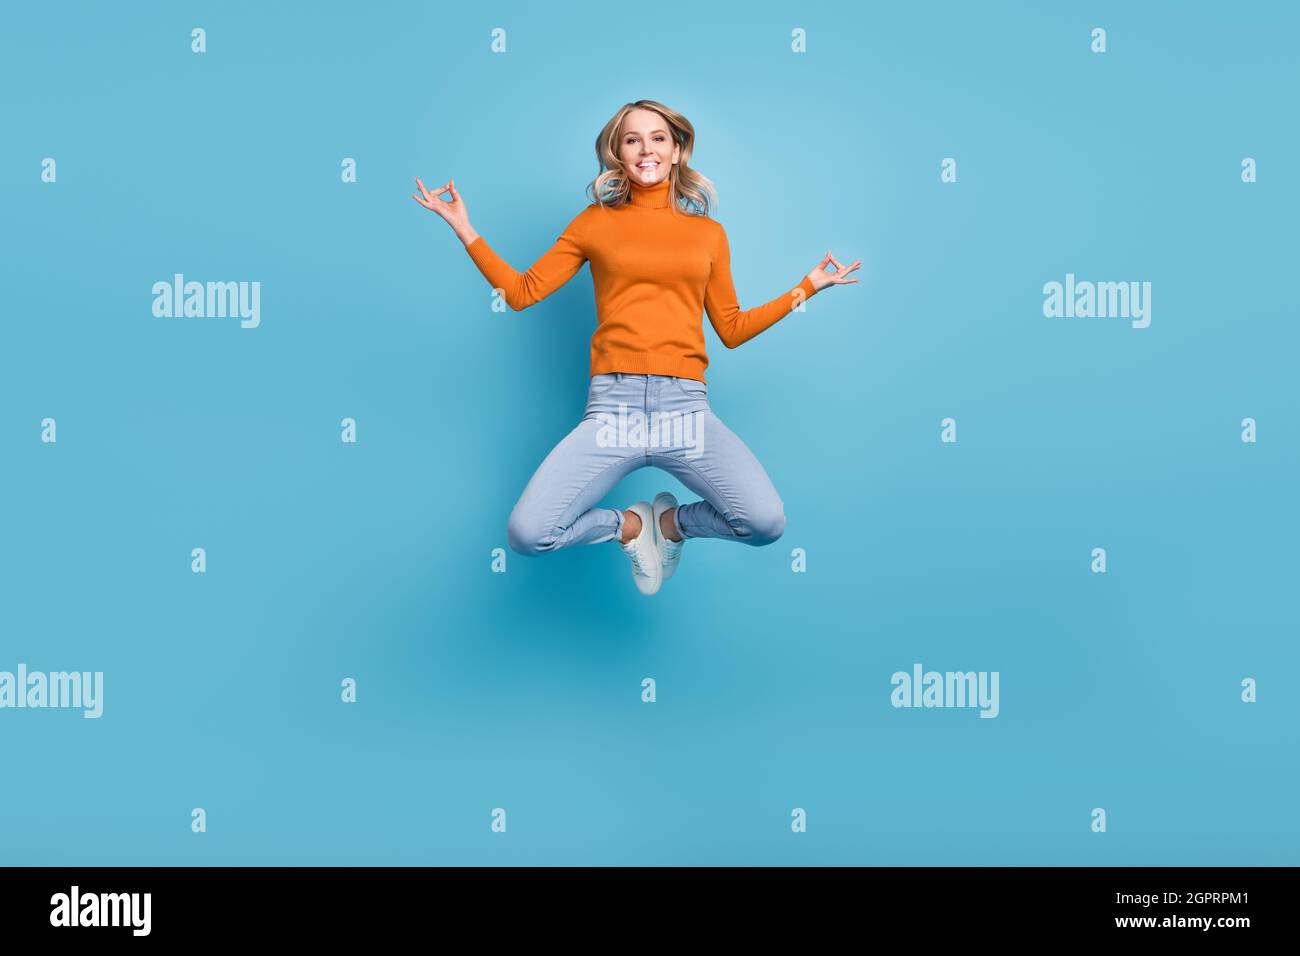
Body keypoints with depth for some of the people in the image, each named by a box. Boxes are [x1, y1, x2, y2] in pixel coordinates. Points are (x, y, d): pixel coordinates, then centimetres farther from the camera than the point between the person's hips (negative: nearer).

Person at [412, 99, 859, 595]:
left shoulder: (709, 232, 15)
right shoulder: (595, 223, 12)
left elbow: (732, 330, 19)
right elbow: (521, 292, 11)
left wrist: (806, 287, 19)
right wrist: (464, 229, 7)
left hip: (686, 407, 1)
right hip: (612, 406, -1)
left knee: (767, 523, -20)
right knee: (526, 534, -19)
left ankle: (671, 522, 13)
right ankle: (629, 525, 13)